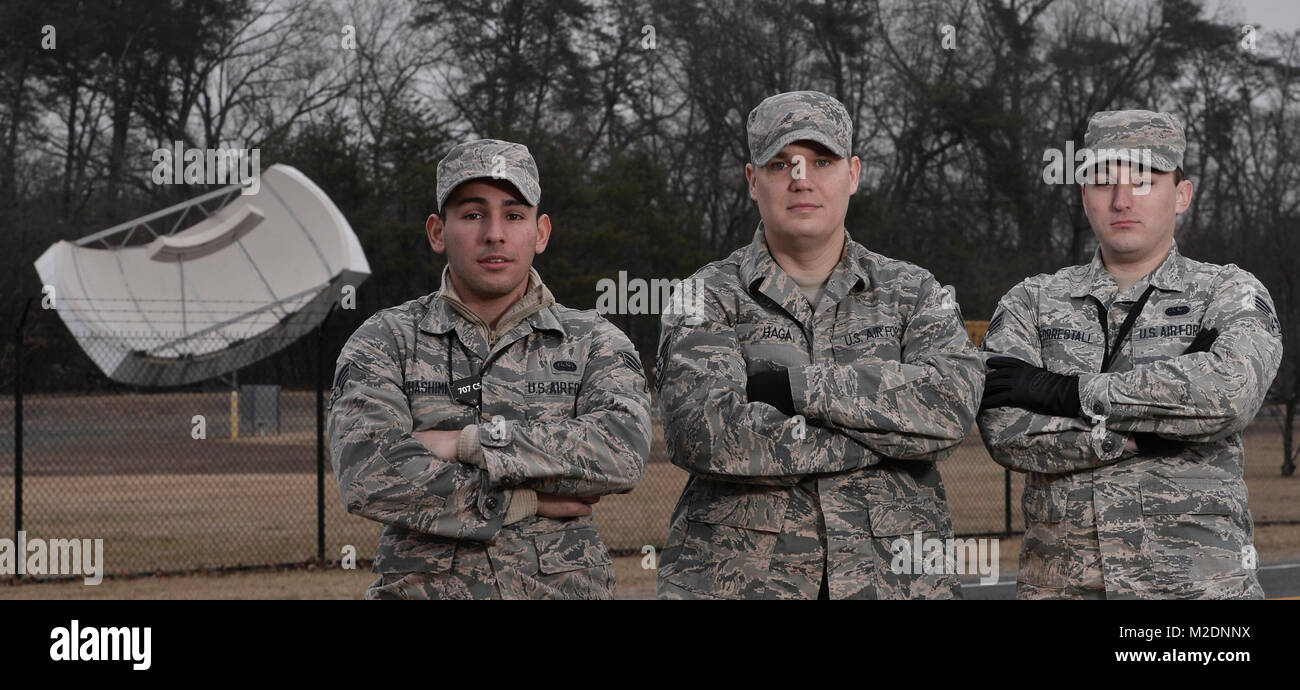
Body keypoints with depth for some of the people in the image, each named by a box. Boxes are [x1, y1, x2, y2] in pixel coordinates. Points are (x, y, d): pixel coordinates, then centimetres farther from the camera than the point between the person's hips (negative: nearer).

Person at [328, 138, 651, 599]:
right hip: (422, 587, 1)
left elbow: (622, 451, -12)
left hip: (562, 587, -1)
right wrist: (529, 501, -11)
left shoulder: (595, 345, 7)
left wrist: (467, 443, -14)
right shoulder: (383, 342, 4)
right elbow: (367, 476, -11)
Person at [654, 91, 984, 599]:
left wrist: (798, 384, -14)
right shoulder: (707, 299, 4)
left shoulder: (913, 294, 11)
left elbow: (951, 403, -9)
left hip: (894, 577, 2)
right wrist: (887, 430, -12)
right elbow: (704, 432, -14)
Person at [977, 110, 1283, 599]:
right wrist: (1147, 429, -14)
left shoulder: (1229, 295, 4)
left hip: (1196, 583, -2)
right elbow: (1004, 428, -7)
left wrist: (1069, 393, -14)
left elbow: (1231, 389, -18)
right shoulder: (1031, 304, 9)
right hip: (1058, 582, 2)